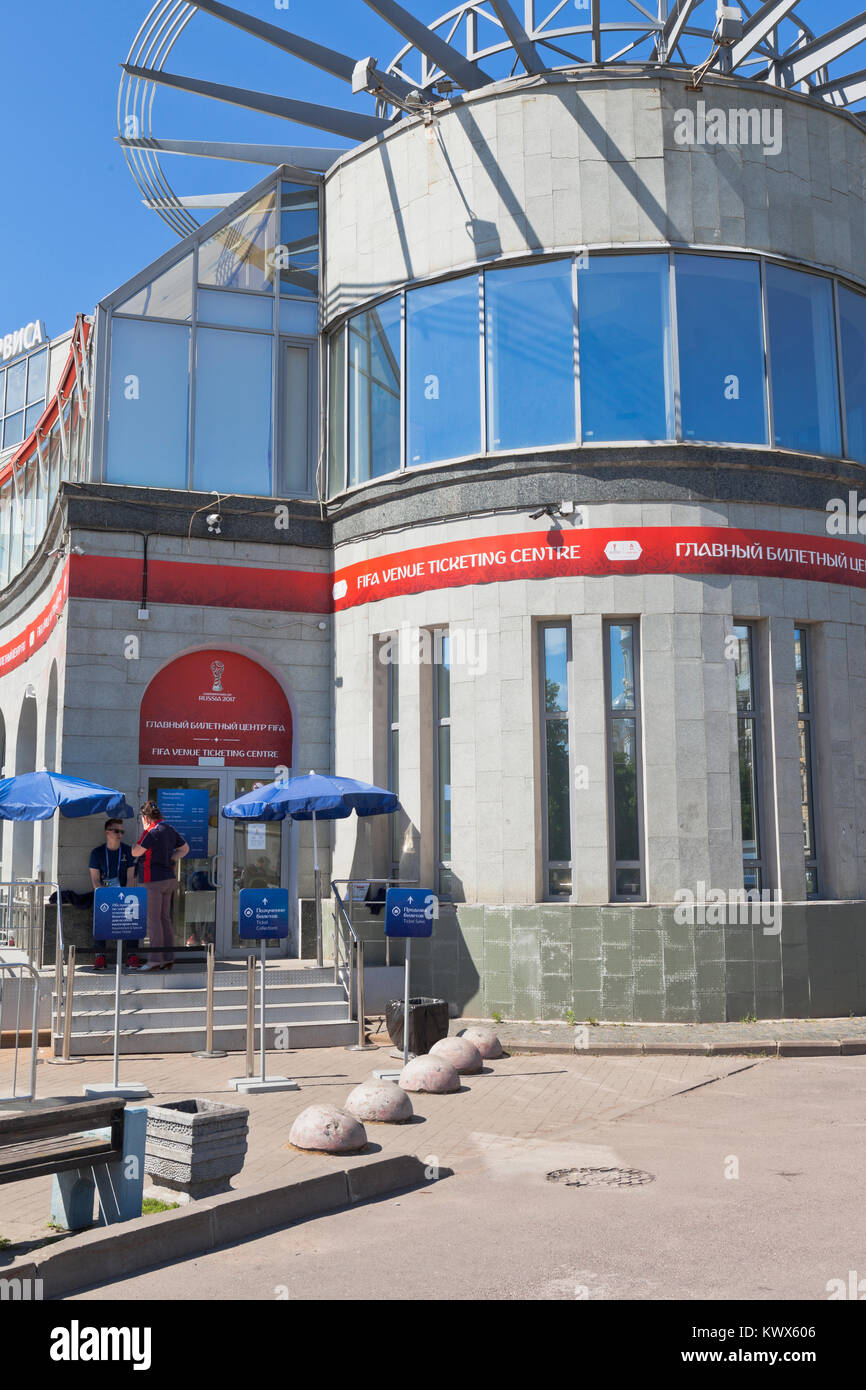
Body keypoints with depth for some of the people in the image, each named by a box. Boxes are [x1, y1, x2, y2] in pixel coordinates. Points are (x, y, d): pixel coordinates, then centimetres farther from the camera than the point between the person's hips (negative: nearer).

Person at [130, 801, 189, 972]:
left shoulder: (152, 832, -15)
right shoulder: (170, 829, 12)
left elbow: (135, 852, -13)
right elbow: (185, 848, 22)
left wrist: (137, 840, 6)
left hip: (154, 880, -9)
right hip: (169, 878, 9)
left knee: (153, 919, -5)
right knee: (165, 918, 12)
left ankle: (156, 959, -5)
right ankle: (168, 958, 14)